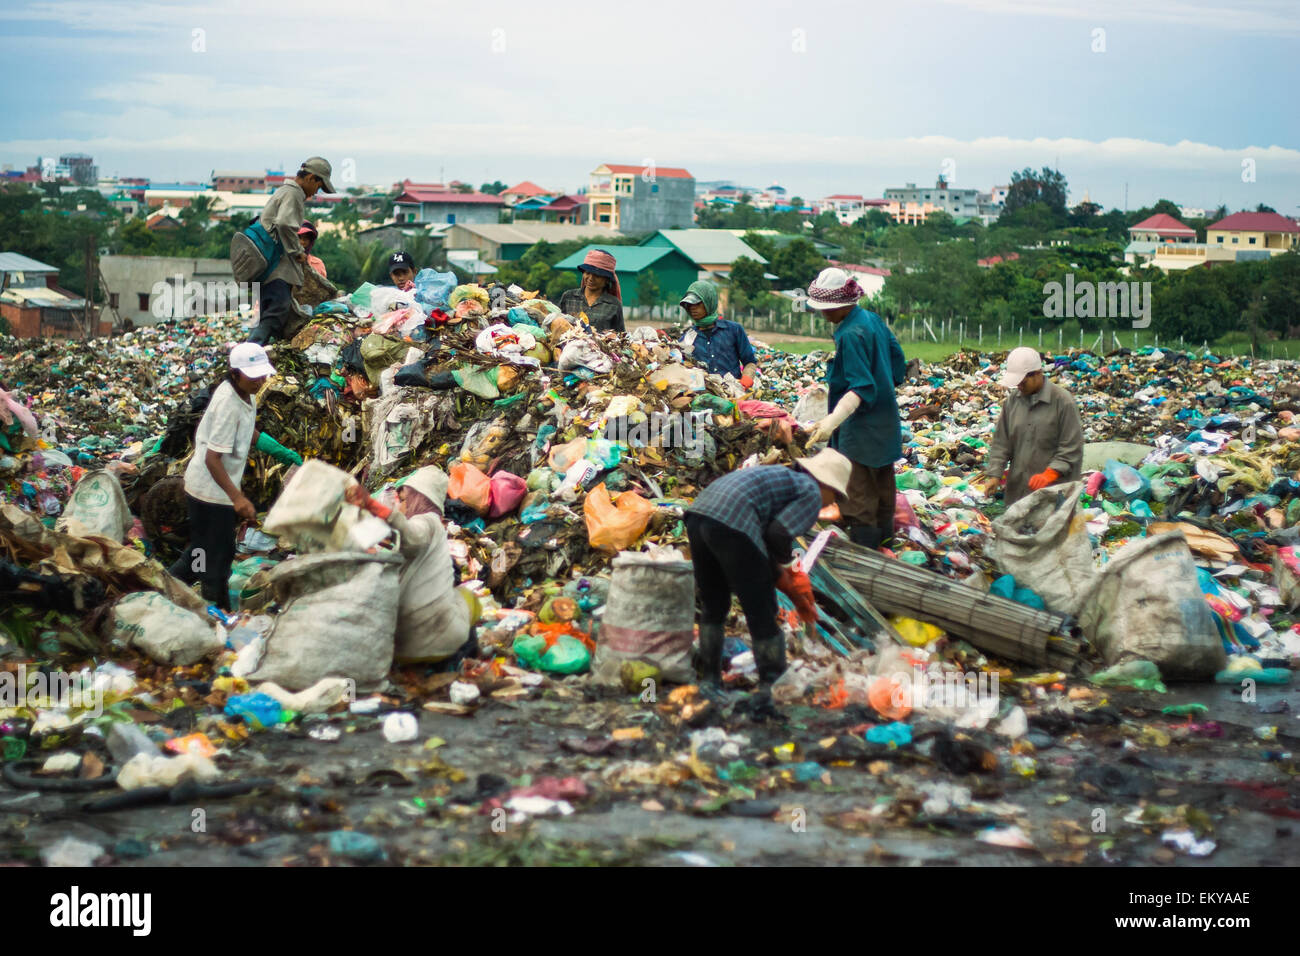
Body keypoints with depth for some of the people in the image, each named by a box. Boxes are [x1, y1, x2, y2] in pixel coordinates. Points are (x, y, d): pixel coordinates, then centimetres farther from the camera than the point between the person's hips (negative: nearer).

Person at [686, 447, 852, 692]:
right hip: (731, 525, -9)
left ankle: (709, 677, 31)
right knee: (761, 612, 5)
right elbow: (778, 534, -8)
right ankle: (773, 685, 12)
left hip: (697, 515, 9)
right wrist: (786, 562, 13)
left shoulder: (785, 477, 32)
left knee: (713, 606, 24)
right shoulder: (812, 494, 7)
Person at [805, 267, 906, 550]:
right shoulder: (874, 319, 6)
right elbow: (898, 363, 15)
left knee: (858, 500, -8)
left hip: (861, 430, -10)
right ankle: (883, 540, 33)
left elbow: (861, 388, -29)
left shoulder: (851, 335, -23)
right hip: (884, 426, 10)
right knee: (881, 487, 21)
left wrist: (833, 420, -40)